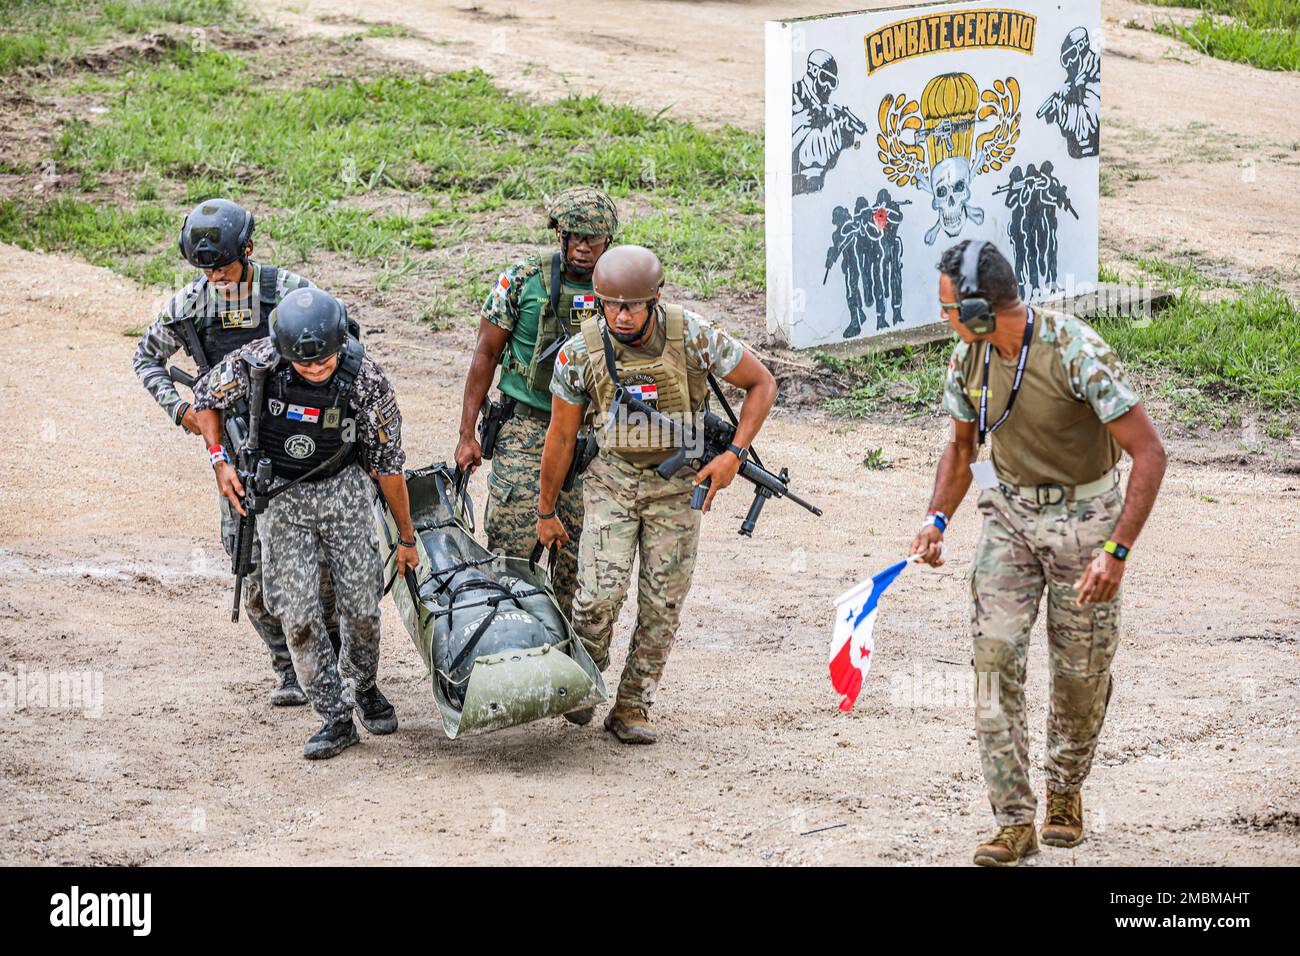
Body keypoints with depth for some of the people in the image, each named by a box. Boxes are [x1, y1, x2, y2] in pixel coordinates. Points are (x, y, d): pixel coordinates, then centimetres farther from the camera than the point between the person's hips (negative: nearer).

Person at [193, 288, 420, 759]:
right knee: (298, 614, -8)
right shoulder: (256, 363, -21)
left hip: (343, 488, 0)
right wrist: (219, 461, -11)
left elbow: (388, 463, -8)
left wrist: (406, 536, 0)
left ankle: (363, 688, 30)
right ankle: (335, 718, 3)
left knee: (361, 605, 1)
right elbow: (206, 398, 0)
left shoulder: (365, 379, -20)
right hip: (279, 495, 0)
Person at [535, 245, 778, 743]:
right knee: (601, 590, -14)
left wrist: (734, 454, -14)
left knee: (663, 602, 1)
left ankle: (632, 707, 15)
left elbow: (762, 384, -5)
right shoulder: (580, 352, -15)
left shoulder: (692, 337, -20)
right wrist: (546, 511, 8)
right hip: (612, 475, 0)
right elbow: (561, 436, -1)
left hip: (678, 482, 0)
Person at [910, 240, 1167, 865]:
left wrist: (1117, 551, -31)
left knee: (1081, 671, 5)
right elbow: (961, 448, 13)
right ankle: (1014, 821, -9)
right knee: (995, 655, -11)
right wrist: (938, 519, -5)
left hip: (1085, 517, -4)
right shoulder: (969, 358, -6)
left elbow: (1149, 452, -25)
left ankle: (1066, 788, 33)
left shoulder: (1077, 353, -26)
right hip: (1010, 514, 4)